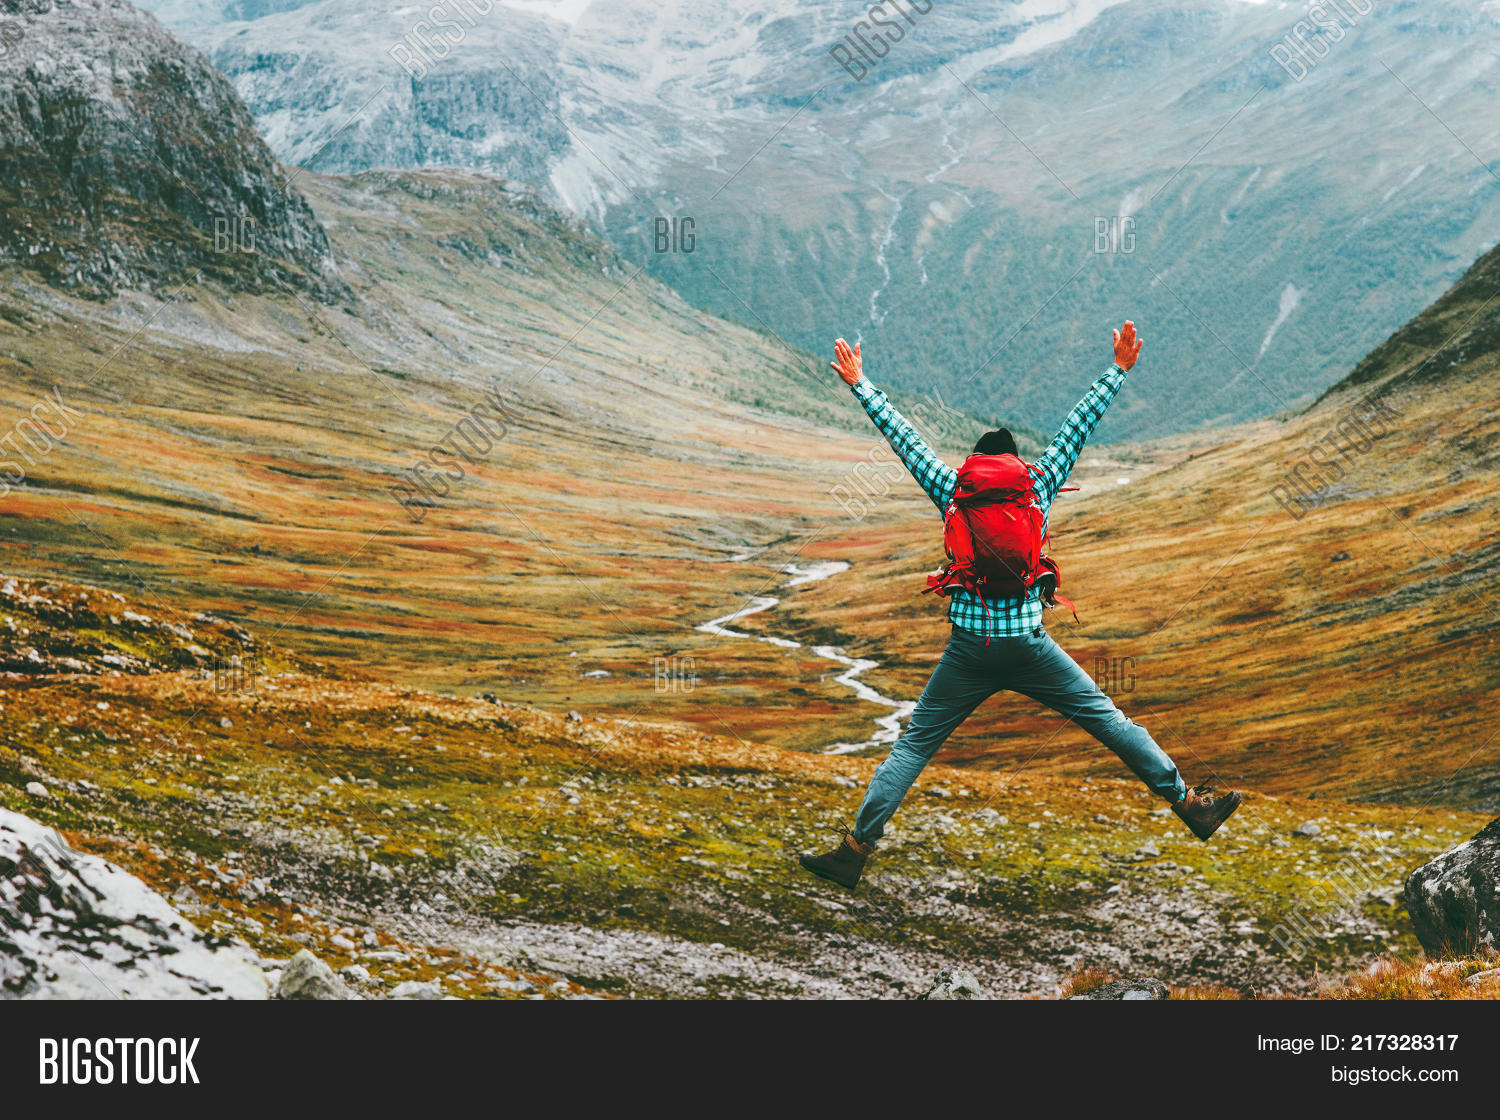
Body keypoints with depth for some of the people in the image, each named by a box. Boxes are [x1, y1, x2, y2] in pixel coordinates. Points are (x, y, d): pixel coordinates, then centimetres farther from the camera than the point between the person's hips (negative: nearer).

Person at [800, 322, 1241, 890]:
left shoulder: (953, 491, 6)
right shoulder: (1038, 486, 6)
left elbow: (902, 437, 11)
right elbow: (1079, 424, 13)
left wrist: (859, 384, 20)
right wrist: (1119, 370, 21)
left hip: (968, 650, 0)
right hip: (1030, 647, 0)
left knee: (913, 746, 6)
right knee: (1107, 718, 11)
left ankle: (854, 849, 2)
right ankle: (1188, 804, 14)